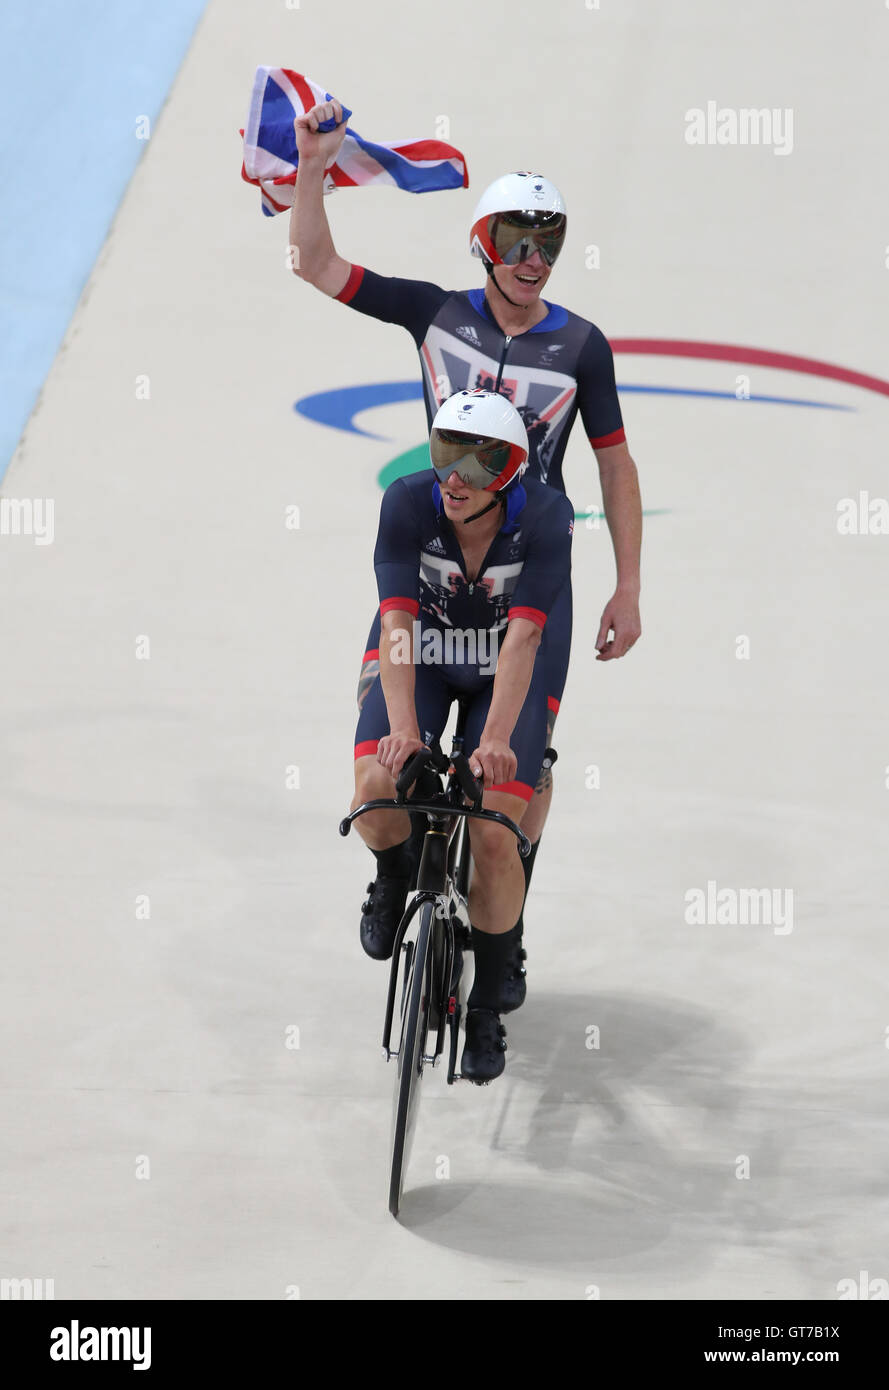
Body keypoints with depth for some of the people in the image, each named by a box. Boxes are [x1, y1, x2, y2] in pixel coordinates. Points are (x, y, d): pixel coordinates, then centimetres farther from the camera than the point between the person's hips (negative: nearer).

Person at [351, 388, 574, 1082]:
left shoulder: (545, 517, -27)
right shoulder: (408, 503, -25)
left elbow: (522, 636, -33)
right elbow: (397, 621, -29)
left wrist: (496, 738, -45)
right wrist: (402, 725, -43)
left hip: (505, 672, -1)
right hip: (422, 659, 1)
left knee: (494, 837, -14)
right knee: (376, 794, -24)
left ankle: (487, 1009, 5)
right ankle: (396, 880, 13)